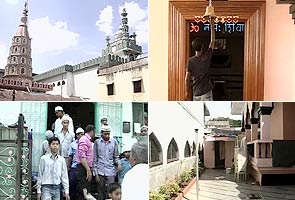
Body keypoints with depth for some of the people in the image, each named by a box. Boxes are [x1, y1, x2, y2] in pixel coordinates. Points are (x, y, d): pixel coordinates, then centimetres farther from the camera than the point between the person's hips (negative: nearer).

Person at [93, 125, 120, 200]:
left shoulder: (114, 142, 3)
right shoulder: (97, 142, 2)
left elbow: (116, 156, 11)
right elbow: (95, 159, 5)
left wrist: (118, 163, -10)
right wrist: (95, 173, 0)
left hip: (111, 171, 0)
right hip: (100, 171, 0)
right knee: (100, 193, 7)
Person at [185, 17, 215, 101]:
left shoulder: (190, 61, -6)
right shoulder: (207, 57, -8)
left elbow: (187, 79, -5)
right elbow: (212, 41, 5)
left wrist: (187, 92, 6)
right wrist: (212, 26, 12)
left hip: (196, 93, 2)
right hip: (206, 92, -2)